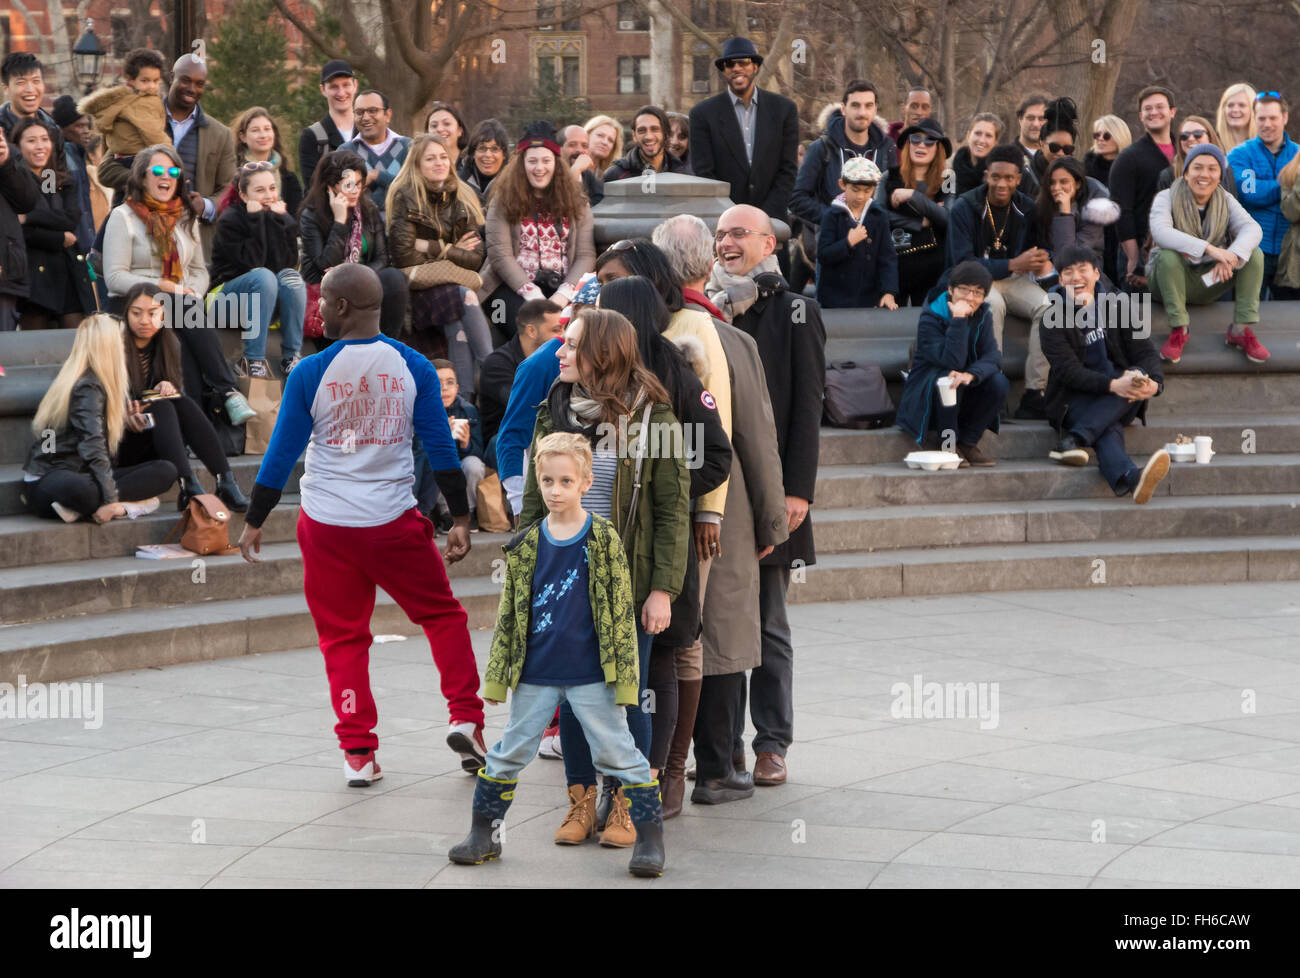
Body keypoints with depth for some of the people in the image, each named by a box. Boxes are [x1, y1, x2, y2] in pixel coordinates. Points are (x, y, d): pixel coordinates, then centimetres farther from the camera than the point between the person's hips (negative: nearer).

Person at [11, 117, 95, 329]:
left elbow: (72, 220, -1)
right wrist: (60, 239, -6)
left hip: (68, 271, 5)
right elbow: (24, 233, -10)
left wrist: (29, 216, -9)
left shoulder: (64, 182, 18)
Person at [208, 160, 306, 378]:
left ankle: (291, 356, -22)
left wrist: (278, 221, -18)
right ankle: (253, 360, -32)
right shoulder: (229, 221, -11)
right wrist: (256, 221, -24)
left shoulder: (282, 217, 2)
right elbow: (251, 263, -23)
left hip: (271, 298, 4)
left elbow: (288, 262, -11)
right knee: (264, 276, -34)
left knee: (291, 276, -27)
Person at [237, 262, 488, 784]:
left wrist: (254, 521, 7)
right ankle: (465, 719, 5)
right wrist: (461, 519, 7)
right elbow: (442, 448, 0)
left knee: (342, 637, 9)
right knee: (443, 615, 16)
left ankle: (358, 754, 7)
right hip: (394, 522, 0)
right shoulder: (412, 367, -3)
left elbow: (281, 453, -3)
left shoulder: (311, 373, -7)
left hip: (326, 525, 0)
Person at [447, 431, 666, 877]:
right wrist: (499, 672, 8)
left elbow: (620, 611, -3)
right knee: (510, 752, 11)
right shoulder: (526, 545, 3)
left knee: (618, 752, 0)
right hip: (535, 674, 3)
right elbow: (509, 614, 9)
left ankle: (650, 837, 7)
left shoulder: (604, 540, -5)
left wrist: (622, 673, -7)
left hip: (591, 675, -3)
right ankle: (483, 832, 25)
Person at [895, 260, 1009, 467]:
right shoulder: (930, 318, -16)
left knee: (999, 383, -22)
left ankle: (968, 442, -10)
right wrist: (958, 320, -33)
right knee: (948, 379, -36)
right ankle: (950, 445, -19)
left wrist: (971, 375, -36)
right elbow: (953, 361, -29)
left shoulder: (982, 316, 0)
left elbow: (993, 355, -15)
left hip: (966, 399, 5)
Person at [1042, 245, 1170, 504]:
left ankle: (1074, 440, -46)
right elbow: (1069, 370, -16)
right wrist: (1112, 385, -34)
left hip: (1119, 403, 3)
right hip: (1074, 398, -3)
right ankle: (1130, 479, -67)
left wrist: (1154, 382, -24)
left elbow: (1144, 351, 1)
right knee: (1109, 430, -35)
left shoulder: (1116, 306, 8)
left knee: (1136, 376, -31)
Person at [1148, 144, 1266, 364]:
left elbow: (1252, 228, -17)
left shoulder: (1225, 201, 1)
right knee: (1168, 256, -36)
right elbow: (1160, 232, -33)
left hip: (1208, 284, 4)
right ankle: (1178, 330, -27)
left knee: (1254, 254, -17)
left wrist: (1231, 256, -40)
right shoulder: (1166, 198, -11)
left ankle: (1241, 329, -18)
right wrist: (1209, 249, -43)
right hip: (1172, 279, -4)